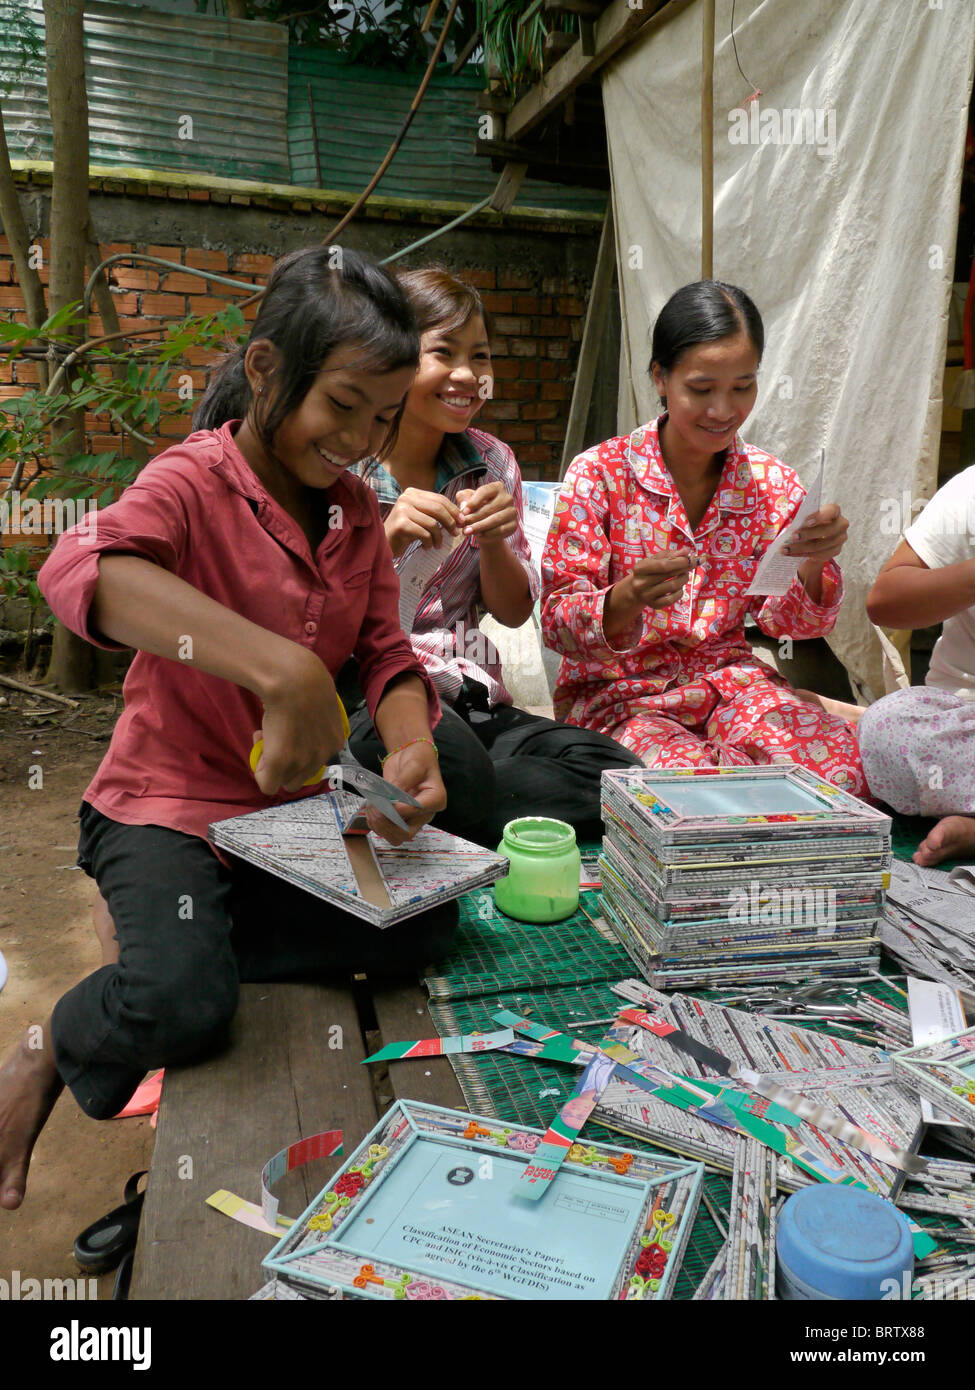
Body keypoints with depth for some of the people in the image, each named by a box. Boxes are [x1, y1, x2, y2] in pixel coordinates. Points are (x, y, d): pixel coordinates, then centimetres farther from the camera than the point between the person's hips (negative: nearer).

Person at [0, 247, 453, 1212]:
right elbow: (79, 571, -38)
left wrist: (411, 751, -20)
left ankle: (177, 941, 3)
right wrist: (282, 670, -50)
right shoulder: (195, 482, -16)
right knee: (180, 1005, -27)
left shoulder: (356, 509, 6)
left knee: (426, 925, -13)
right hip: (169, 799, -6)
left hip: (299, 805, 6)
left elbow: (386, 655, 3)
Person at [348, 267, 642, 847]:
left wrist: (492, 540, -6)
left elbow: (515, 612, 14)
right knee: (450, 755, -40)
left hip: (473, 702, 6)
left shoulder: (491, 462, 12)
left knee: (613, 772, -19)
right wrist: (383, 542, -20)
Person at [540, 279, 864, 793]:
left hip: (725, 674, 4)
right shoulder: (599, 474, -10)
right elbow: (559, 624, -12)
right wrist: (627, 600, -35)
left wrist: (814, 565, -20)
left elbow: (784, 619, 2)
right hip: (617, 690, -3)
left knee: (836, 762, -23)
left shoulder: (770, 481, 2)